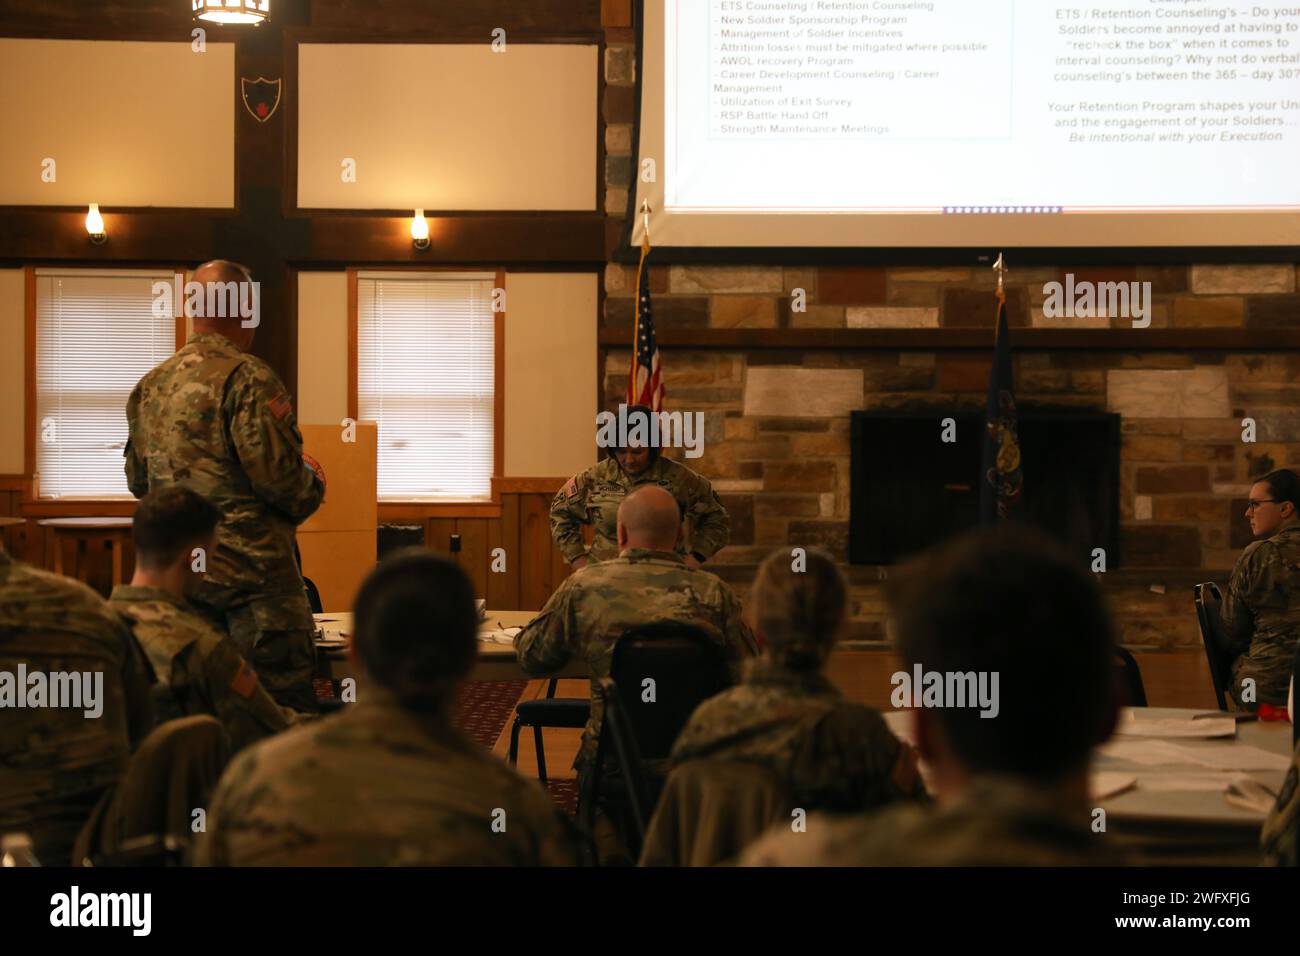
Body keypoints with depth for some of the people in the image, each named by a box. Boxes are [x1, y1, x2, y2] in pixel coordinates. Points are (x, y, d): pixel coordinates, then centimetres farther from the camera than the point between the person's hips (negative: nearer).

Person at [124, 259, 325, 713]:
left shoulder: (149, 386, 11)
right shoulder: (247, 377, -13)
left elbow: (138, 481, 18)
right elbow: (277, 472, -18)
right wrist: (313, 485, 2)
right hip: (252, 569, -7)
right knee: (285, 706, -4)